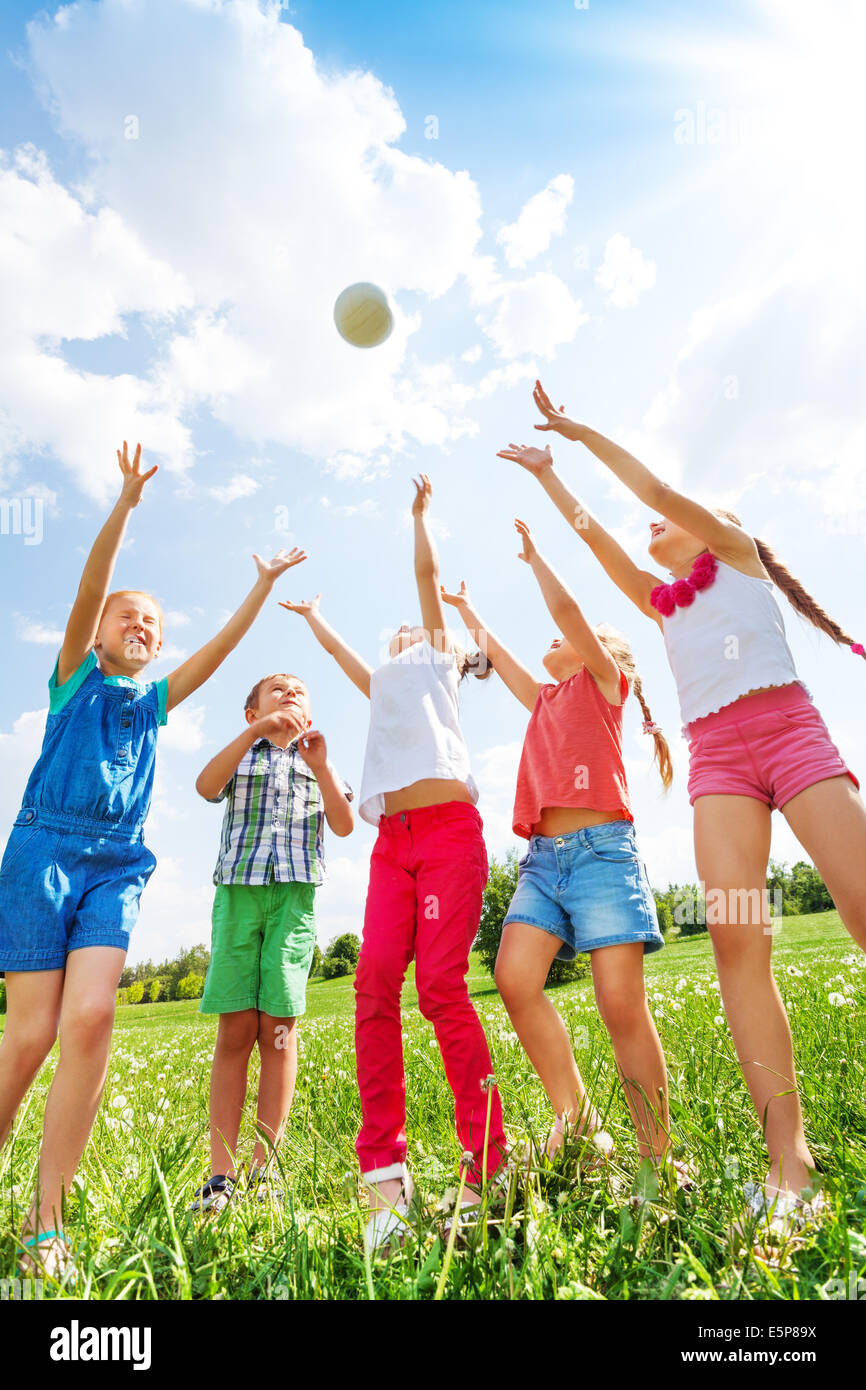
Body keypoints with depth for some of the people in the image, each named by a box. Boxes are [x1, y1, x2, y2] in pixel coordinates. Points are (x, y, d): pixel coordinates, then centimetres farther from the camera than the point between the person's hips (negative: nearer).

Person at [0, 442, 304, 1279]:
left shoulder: (154, 701, 19)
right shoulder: (74, 676, 11)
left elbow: (220, 647, 16)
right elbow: (88, 589, -2)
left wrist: (264, 585, 13)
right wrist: (125, 503, -11)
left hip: (116, 867, 3)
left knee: (90, 1020, -15)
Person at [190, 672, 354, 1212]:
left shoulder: (318, 762, 22)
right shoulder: (239, 758, 19)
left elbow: (344, 825, 6)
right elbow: (206, 787, -5)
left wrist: (320, 767, -7)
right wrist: (255, 734, -14)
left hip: (295, 894, 1)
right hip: (238, 890, 0)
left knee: (278, 1030, -3)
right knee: (235, 1031, -5)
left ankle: (264, 1170, 4)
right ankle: (221, 1174, 1)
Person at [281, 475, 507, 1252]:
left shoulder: (438, 662, 22)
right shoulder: (384, 684, 35)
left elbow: (428, 575, 22)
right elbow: (337, 649, 49)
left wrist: (420, 512, 33)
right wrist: (311, 616, 65)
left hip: (449, 830, -5)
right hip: (392, 841, 5)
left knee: (442, 985, -14)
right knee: (375, 982, -13)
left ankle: (488, 1163, -5)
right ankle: (385, 1175, -12)